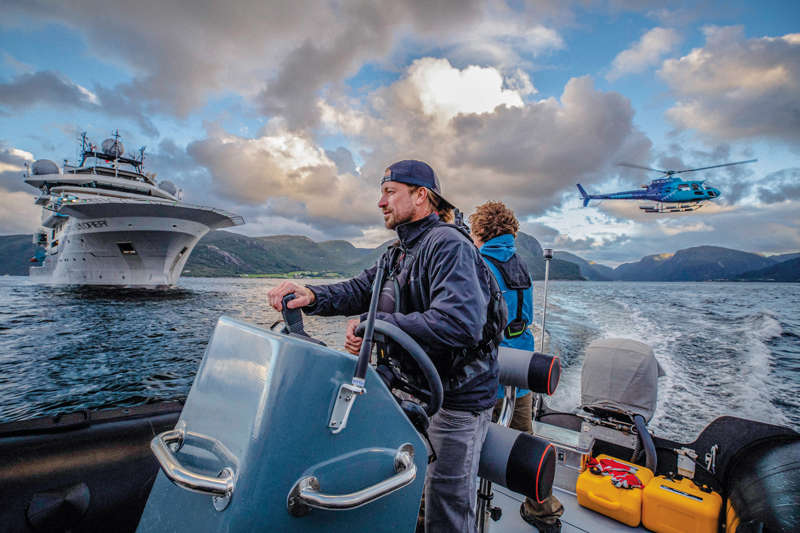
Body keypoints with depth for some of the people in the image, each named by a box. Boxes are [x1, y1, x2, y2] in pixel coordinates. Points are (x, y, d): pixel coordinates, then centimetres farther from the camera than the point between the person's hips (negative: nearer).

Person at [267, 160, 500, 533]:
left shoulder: (448, 244, -21)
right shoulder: (398, 253, 12)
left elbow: (460, 323, -34)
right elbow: (360, 290, 4)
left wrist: (378, 326, -32)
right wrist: (311, 296, -15)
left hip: (458, 399, -9)